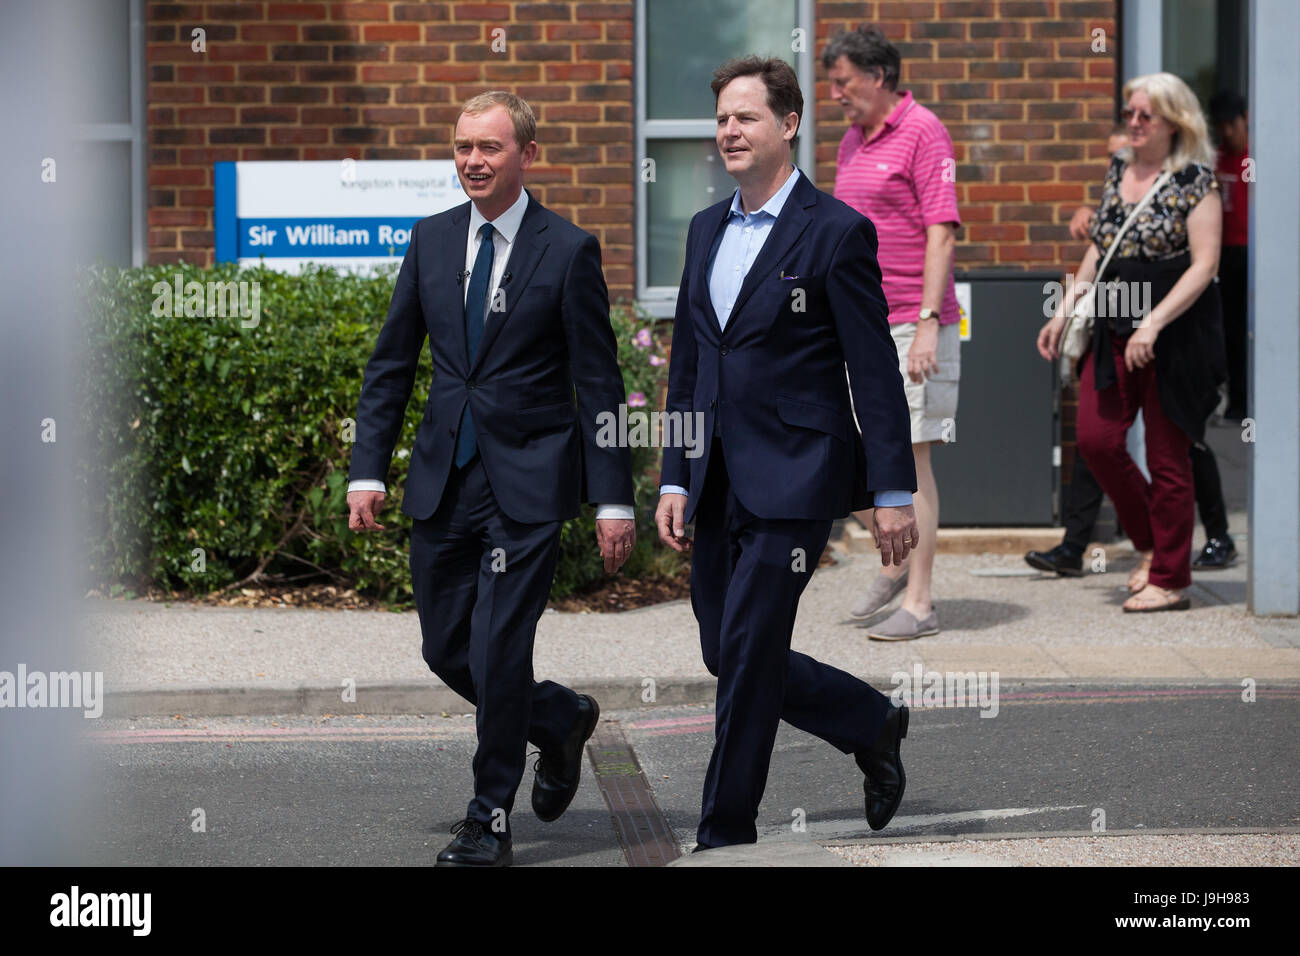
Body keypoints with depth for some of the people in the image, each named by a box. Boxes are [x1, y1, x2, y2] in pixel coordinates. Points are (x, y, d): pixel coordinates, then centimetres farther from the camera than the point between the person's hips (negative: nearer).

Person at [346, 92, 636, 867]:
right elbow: (392, 363, 12)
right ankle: (560, 720, 35)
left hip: (527, 482, -5)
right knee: (446, 649, 9)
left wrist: (614, 498, -9)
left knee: (498, 650, -8)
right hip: (444, 478, 5)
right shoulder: (432, 240, 7)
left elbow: (599, 384, -5)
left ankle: (491, 819, 5)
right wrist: (370, 470, 5)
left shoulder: (568, 251, -6)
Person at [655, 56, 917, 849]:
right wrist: (675, 480, 11)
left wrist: (894, 493, -11)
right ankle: (874, 727, 31)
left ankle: (725, 834, 3)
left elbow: (876, 374, -8)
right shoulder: (708, 229, 13)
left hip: (793, 480, -7)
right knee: (731, 657, 10)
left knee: (747, 655, -7)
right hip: (718, 481, 7)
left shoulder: (836, 232, -7)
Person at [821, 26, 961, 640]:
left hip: (911, 327, -8)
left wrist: (928, 323, -21)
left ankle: (918, 604, -2)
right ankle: (897, 563, 26)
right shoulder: (852, 142, 16)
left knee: (909, 456, -6)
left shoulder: (922, 132, -9)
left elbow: (942, 233, -15)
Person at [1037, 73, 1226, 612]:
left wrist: (1154, 323, -22)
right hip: (1113, 330, 6)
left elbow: (1204, 264, -14)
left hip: (1176, 331, -6)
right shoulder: (1118, 169, 11)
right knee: (1095, 437, -3)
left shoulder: (1195, 180, -9)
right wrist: (1063, 312, 13)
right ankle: (1150, 542, 18)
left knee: (1167, 455, -1)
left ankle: (1169, 578, 9)